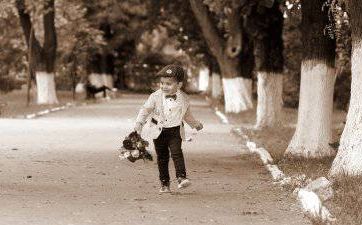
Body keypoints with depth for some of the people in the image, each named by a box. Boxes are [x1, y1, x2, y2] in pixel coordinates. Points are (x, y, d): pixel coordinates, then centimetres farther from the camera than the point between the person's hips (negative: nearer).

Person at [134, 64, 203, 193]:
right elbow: (145, 110, -10)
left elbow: (186, 114, 16)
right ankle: (164, 183, 13)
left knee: (177, 153, -18)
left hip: (175, 131, 0)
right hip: (159, 131, 0)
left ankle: (181, 178, -19)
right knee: (162, 157, 6)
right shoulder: (155, 97, -8)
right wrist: (139, 123, -22)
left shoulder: (183, 98, -1)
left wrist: (195, 124, 22)